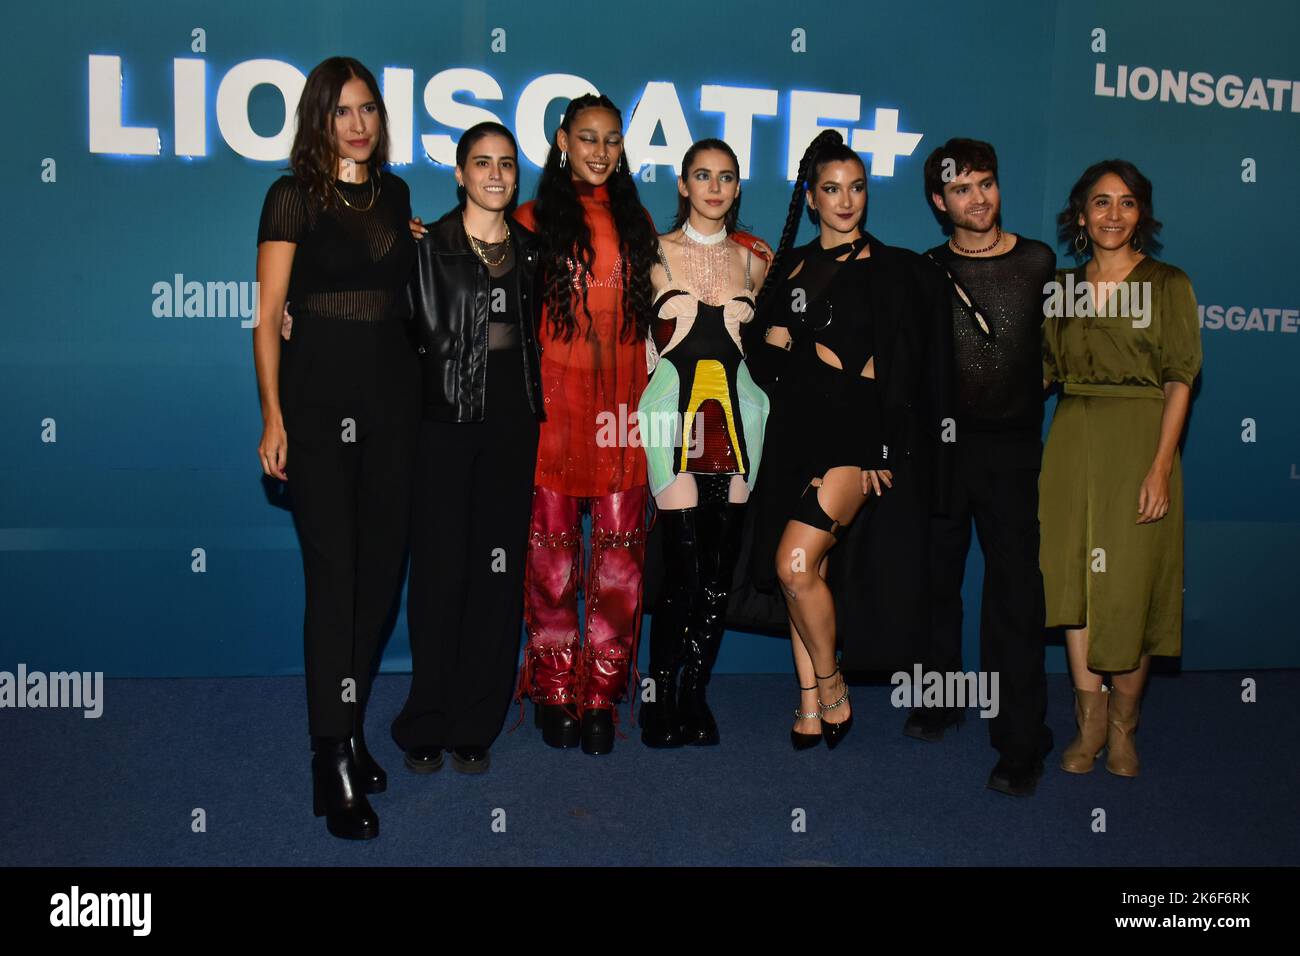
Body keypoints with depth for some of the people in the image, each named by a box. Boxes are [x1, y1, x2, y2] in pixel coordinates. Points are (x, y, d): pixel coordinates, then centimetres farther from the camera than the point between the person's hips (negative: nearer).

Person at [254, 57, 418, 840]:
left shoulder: (396, 194, 12)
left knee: (382, 564, 7)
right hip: (318, 398, -5)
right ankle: (335, 761, 0)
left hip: (392, 393, 5)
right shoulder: (293, 197, -1)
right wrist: (273, 415, -11)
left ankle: (349, 724, 23)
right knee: (333, 571, -7)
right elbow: (268, 315, -4)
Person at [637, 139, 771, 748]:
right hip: (675, 415, -3)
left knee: (721, 568, 3)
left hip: (737, 416, 3)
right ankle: (659, 698, 9)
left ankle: (695, 695, 16)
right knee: (685, 567, -8)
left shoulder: (754, 259, 12)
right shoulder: (656, 253, 4)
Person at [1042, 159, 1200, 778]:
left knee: (1130, 585, 0)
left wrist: (1161, 465, -14)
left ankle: (1122, 726, 16)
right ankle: (1090, 722, 14)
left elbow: (1179, 382, -5)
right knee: (1074, 580, 3)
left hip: (1138, 441, -3)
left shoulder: (1167, 284, 1)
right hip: (1072, 442, 3)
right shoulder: (1062, 287, 11)